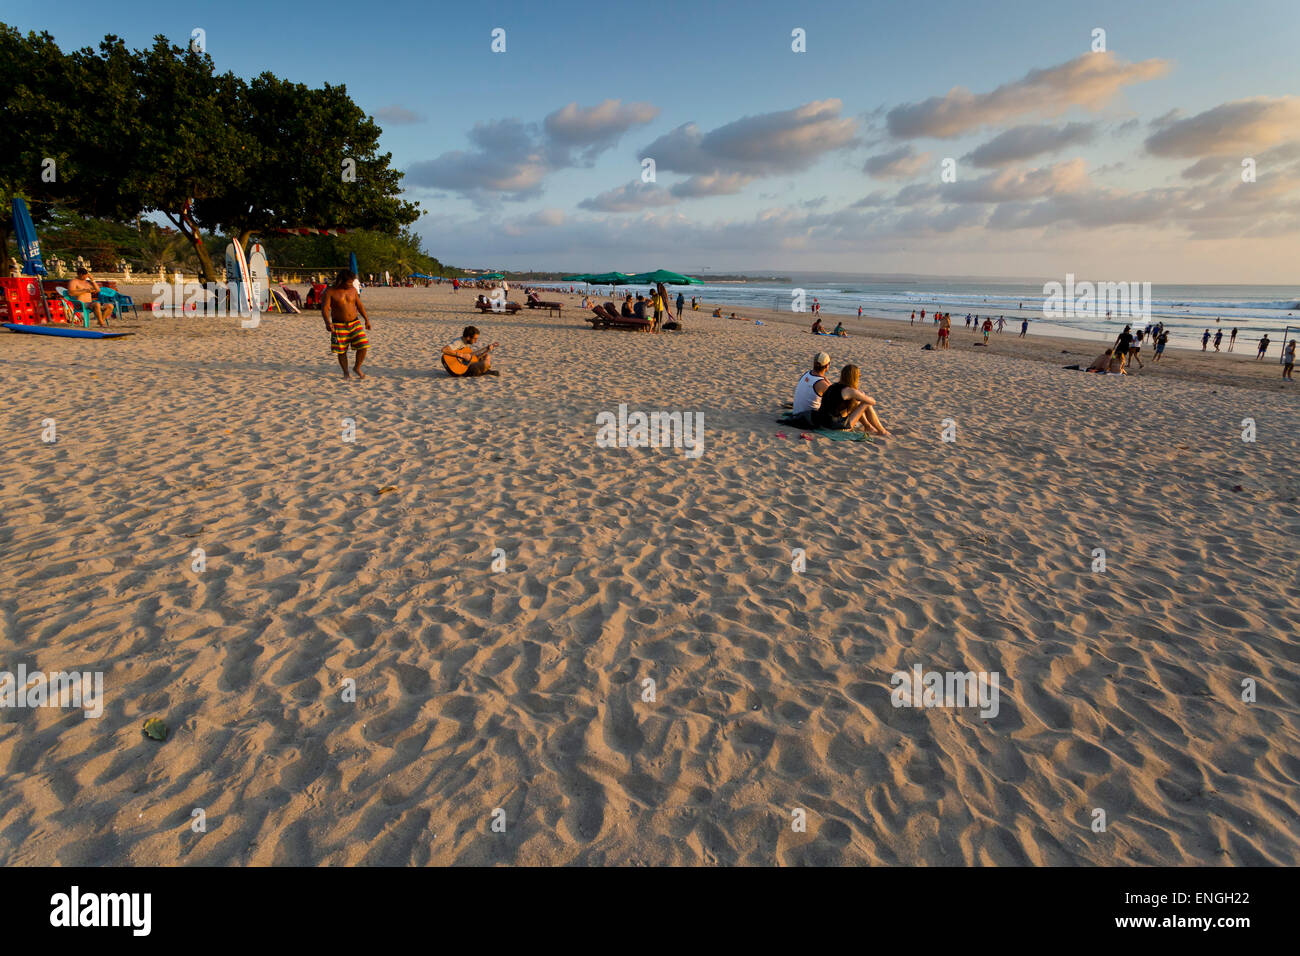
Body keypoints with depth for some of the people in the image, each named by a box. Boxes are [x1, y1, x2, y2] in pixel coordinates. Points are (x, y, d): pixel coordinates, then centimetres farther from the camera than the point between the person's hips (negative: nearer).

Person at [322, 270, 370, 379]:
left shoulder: (352, 289, 4)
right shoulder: (330, 291, -8)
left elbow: (359, 305, 13)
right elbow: (324, 308, -14)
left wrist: (367, 320, 12)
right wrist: (328, 322, -30)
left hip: (354, 323, 3)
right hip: (339, 325, -3)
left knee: (363, 346, -9)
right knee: (341, 351, 2)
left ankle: (357, 367, 12)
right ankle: (345, 372, 20)